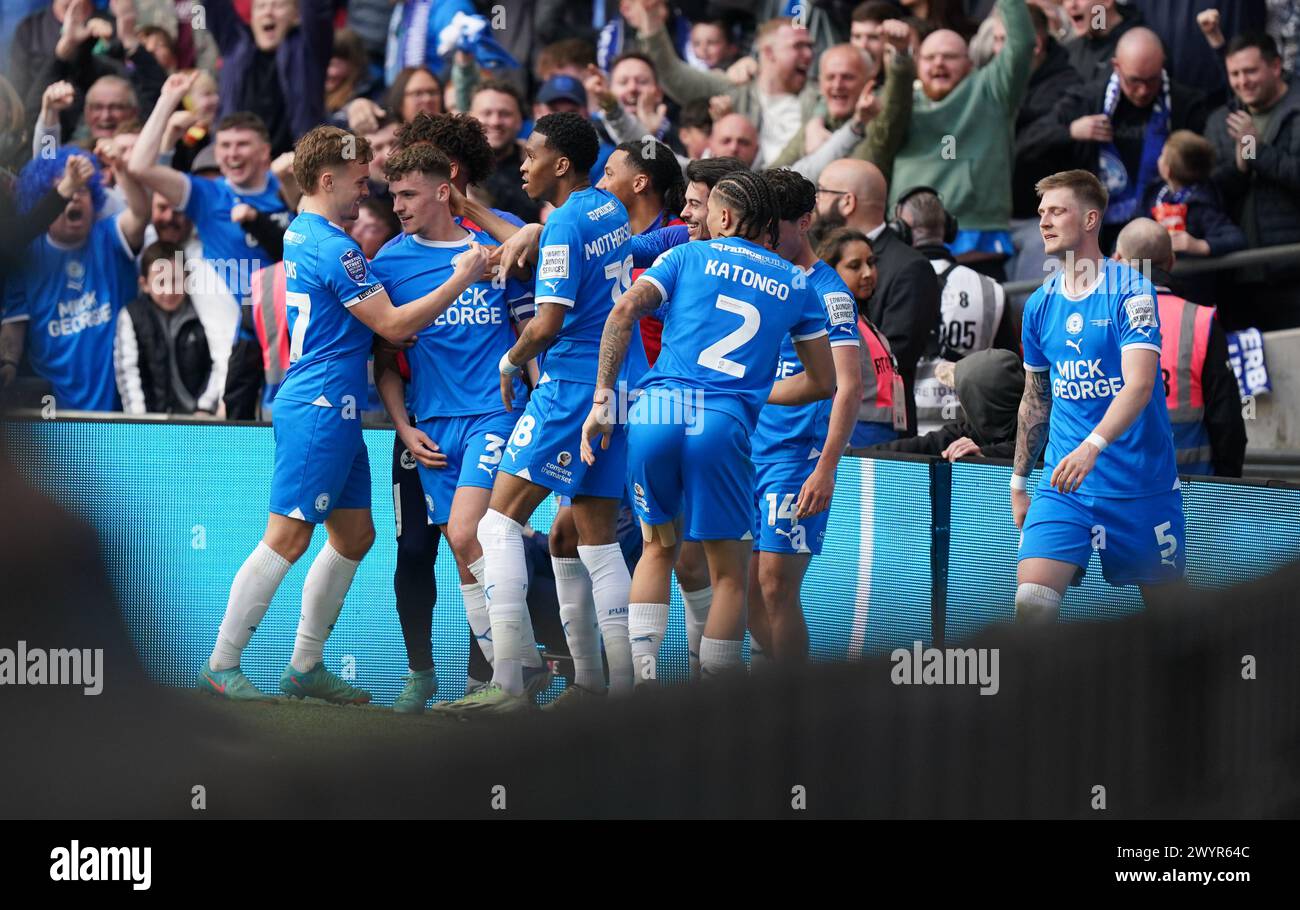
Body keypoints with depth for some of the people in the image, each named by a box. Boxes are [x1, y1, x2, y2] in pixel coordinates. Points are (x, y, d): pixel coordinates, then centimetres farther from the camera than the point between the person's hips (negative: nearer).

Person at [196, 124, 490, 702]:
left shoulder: (299, 236, 15)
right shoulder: (333, 248, -16)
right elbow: (392, 324, -15)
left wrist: (397, 335, 17)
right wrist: (460, 281, -11)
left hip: (332, 413, 10)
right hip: (320, 410, -10)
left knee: (355, 536, 12)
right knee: (287, 540, -9)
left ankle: (305, 667, 16)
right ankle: (220, 667, -5)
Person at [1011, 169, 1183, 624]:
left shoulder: (1130, 290, -9)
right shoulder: (1040, 304, 8)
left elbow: (1139, 384, -21)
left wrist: (1093, 445, -36)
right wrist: (1019, 481, 21)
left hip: (1142, 485, -4)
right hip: (1064, 484, 4)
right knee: (1031, 601, -16)